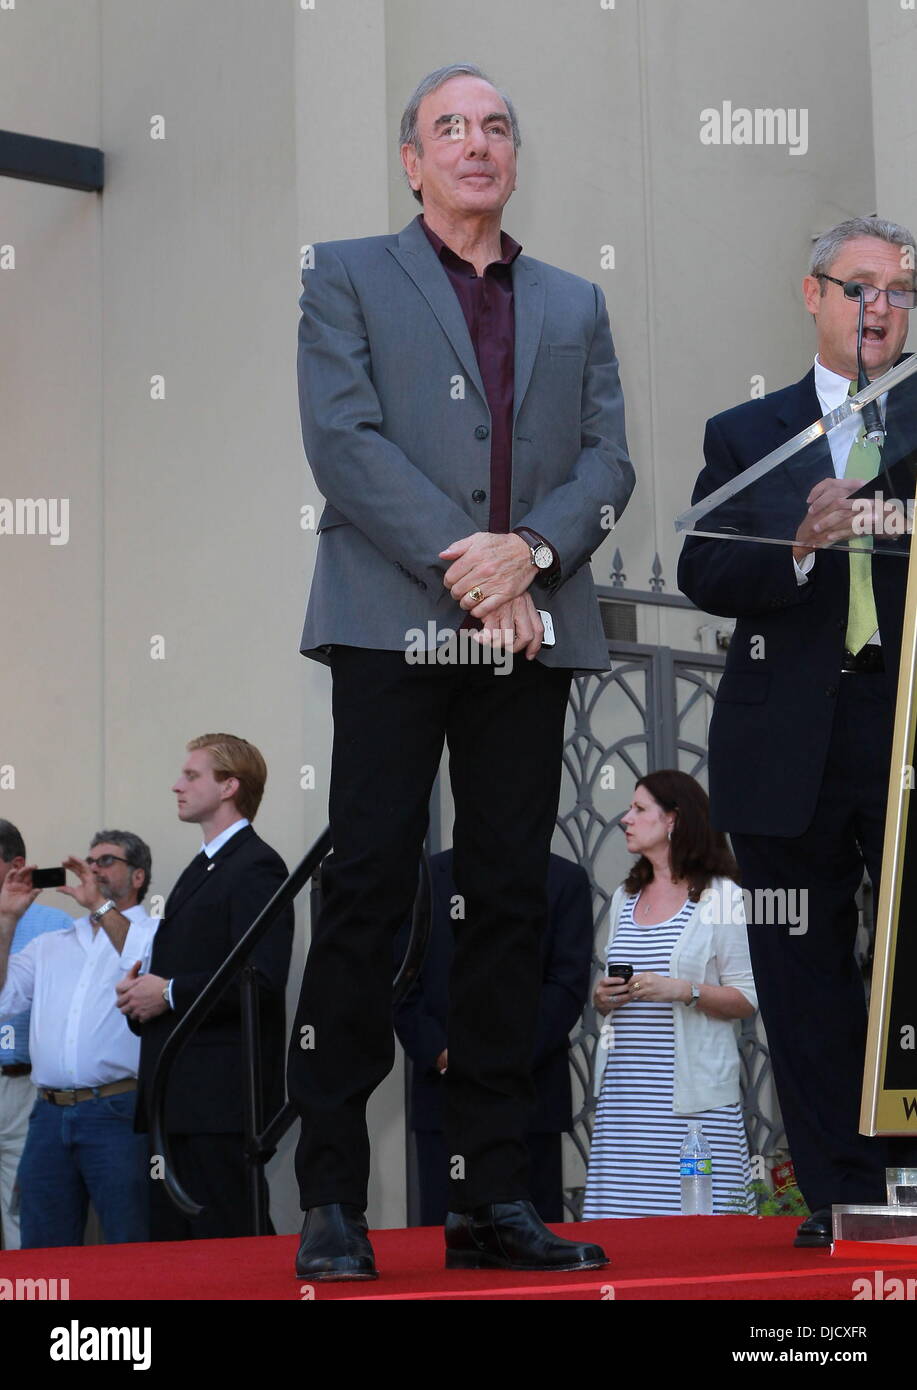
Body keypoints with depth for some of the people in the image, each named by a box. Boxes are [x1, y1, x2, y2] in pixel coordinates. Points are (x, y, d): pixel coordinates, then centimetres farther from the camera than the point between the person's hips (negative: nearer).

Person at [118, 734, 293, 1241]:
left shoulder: (256, 867, -9)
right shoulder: (202, 868, 23)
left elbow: (261, 980, -20)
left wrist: (168, 994, -14)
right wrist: (141, 992, 7)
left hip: (220, 1098, -10)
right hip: (177, 1099, 10)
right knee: (169, 1241, 8)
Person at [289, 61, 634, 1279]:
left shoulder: (574, 305, 21)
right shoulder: (348, 277, 10)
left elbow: (607, 463, 10)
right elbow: (343, 439, -4)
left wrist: (529, 552, -10)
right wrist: (464, 570, -13)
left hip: (534, 633, 4)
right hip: (394, 626, -4)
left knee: (510, 903, 2)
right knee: (368, 895, -8)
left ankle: (493, 1199, 6)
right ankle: (332, 1202, -4)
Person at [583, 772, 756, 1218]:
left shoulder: (720, 897, 0)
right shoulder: (625, 898, 19)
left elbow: (747, 999, -4)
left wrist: (683, 990, -17)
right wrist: (602, 997, 4)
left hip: (693, 1093, -5)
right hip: (624, 1091, 5)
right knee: (619, 1217, -3)